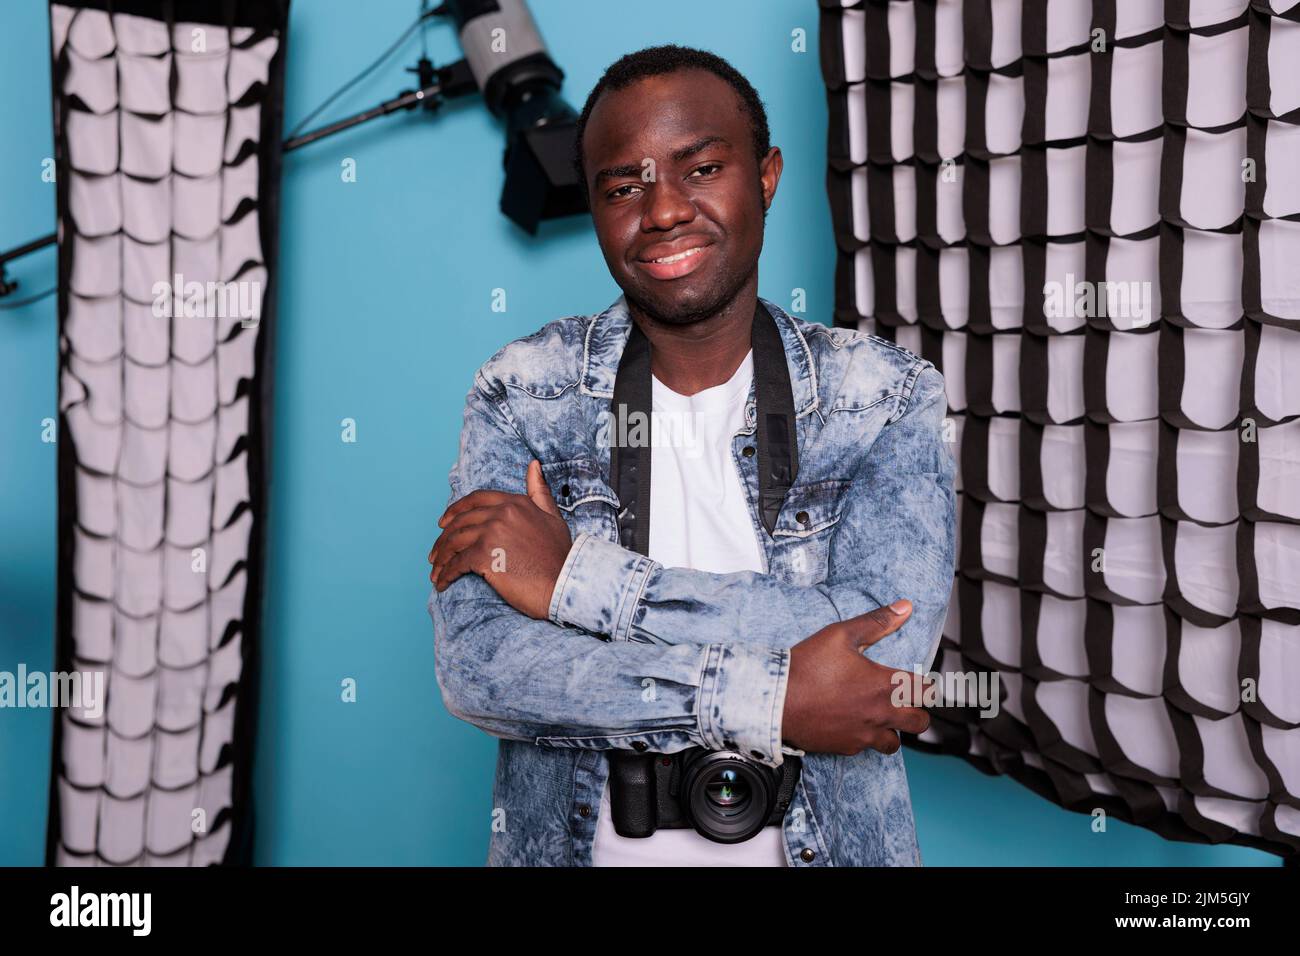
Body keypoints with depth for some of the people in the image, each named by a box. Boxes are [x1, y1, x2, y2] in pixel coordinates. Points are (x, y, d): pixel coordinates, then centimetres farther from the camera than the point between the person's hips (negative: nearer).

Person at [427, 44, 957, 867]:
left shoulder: (889, 397, -9)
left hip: (822, 843, 0)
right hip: (577, 842, 0)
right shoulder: (522, 393, -8)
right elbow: (475, 662, -17)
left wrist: (572, 577, -23)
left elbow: (892, 645, -22)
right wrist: (767, 700, -25)